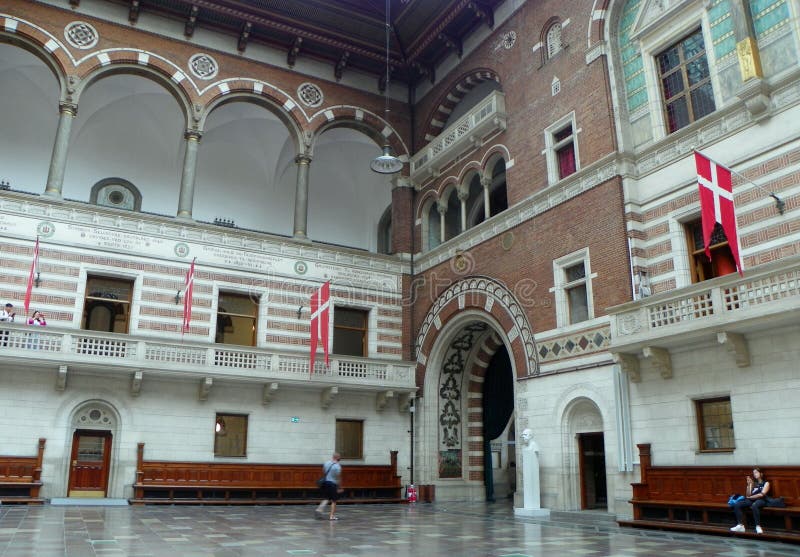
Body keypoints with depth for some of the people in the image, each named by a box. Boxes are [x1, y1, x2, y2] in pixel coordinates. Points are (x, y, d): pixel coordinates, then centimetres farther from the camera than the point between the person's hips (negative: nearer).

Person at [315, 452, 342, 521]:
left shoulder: (326, 463, 4)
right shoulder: (338, 466, -14)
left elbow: (323, 473, 13)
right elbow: (338, 478, -13)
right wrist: (340, 488, -7)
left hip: (325, 482, 6)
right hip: (333, 484, -6)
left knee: (326, 498, 17)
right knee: (334, 501, 6)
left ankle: (319, 509, -2)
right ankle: (332, 516, 7)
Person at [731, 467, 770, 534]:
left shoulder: (766, 483, 10)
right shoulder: (753, 483, 22)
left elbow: (762, 494, -5)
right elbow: (748, 495, 11)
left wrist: (750, 497, -1)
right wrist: (749, 485, 2)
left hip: (761, 500, -5)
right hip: (751, 500, 5)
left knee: (754, 506, -42)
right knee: (737, 505, -21)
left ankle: (758, 526, -38)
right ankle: (741, 525, -25)